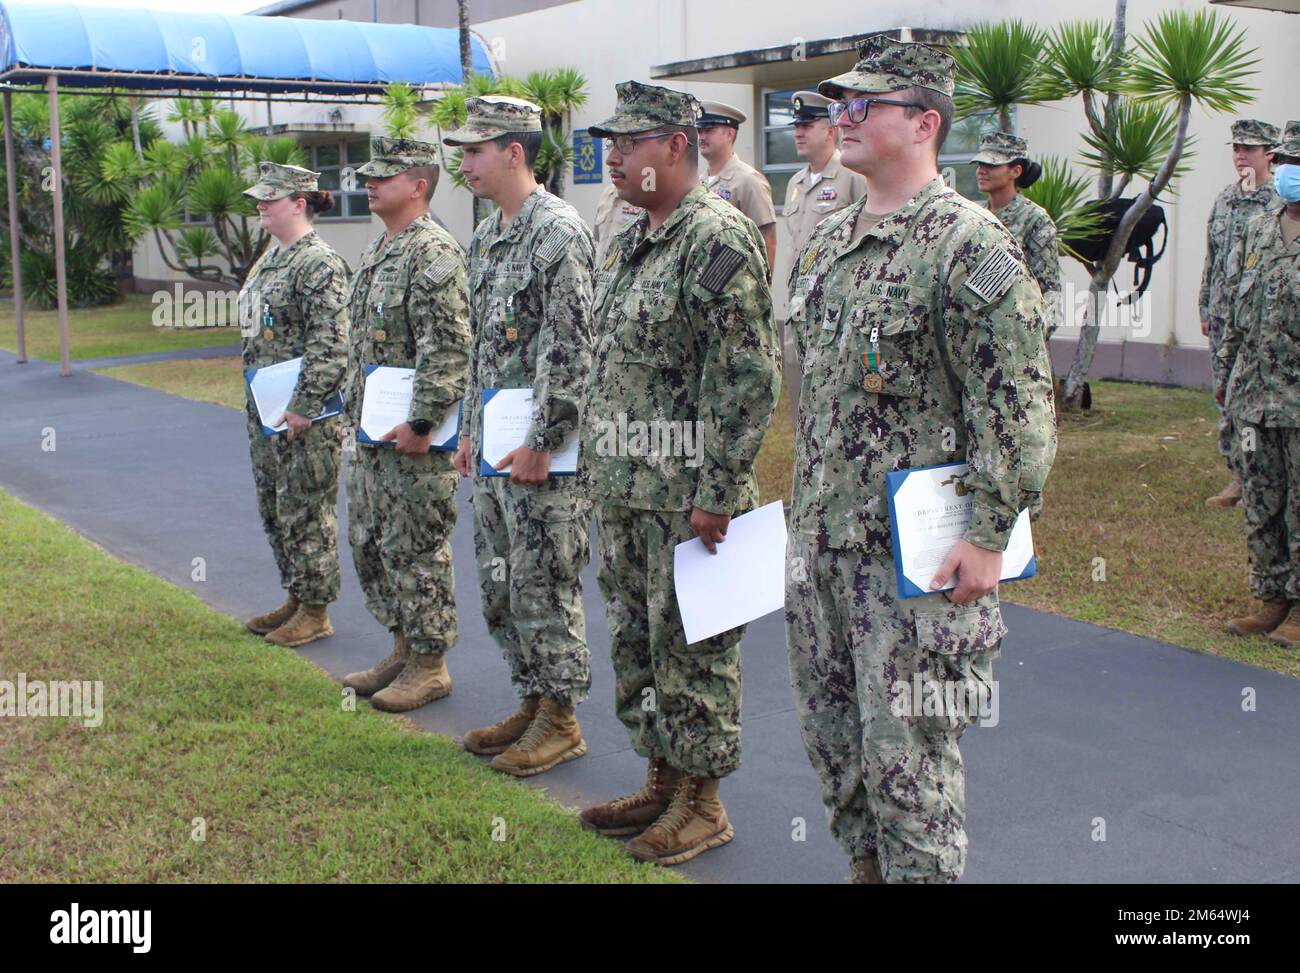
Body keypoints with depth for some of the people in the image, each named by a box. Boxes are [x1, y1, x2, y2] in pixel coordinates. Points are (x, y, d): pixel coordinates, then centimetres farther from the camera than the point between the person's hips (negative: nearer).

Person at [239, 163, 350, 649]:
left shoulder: (320, 263, -15)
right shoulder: (271, 256, 14)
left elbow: (330, 346, -21)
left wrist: (304, 408, -22)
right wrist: (258, 402, 17)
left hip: (305, 412, -10)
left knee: (306, 511, -1)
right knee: (274, 508, 16)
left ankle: (316, 611, 10)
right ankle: (295, 599, 28)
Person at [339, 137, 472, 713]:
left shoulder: (434, 253, -15)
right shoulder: (377, 254, 16)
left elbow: (449, 352, -23)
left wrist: (421, 423, -24)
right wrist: (354, 410, 20)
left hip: (414, 439, -10)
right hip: (371, 436, 10)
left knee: (417, 552, -2)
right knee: (370, 545, 16)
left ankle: (430, 666, 10)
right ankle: (403, 649, 29)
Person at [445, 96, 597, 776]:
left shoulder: (559, 232, -14)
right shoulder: (486, 237, 15)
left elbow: (572, 350, -20)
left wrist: (542, 444, -21)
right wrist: (470, 430, 19)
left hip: (540, 447, -9)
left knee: (544, 585, -1)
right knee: (498, 583, 15)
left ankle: (561, 719, 12)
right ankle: (531, 702, 28)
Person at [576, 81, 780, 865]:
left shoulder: (719, 240, -16)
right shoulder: (630, 243, 14)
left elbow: (748, 379, -21)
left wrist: (717, 493, -21)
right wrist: (596, 462, 18)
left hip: (686, 493, -10)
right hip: (624, 489, 10)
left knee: (692, 647, 2)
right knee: (636, 641, 17)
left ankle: (702, 800, 16)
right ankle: (663, 781, 31)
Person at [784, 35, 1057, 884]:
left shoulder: (969, 243, -13)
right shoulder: (830, 242, 12)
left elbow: (1019, 403, -16)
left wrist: (989, 537, -18)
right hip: (820, 536, 8)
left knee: (907, 750, 0)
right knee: (832, 728, 18)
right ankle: (868, 863, 36)